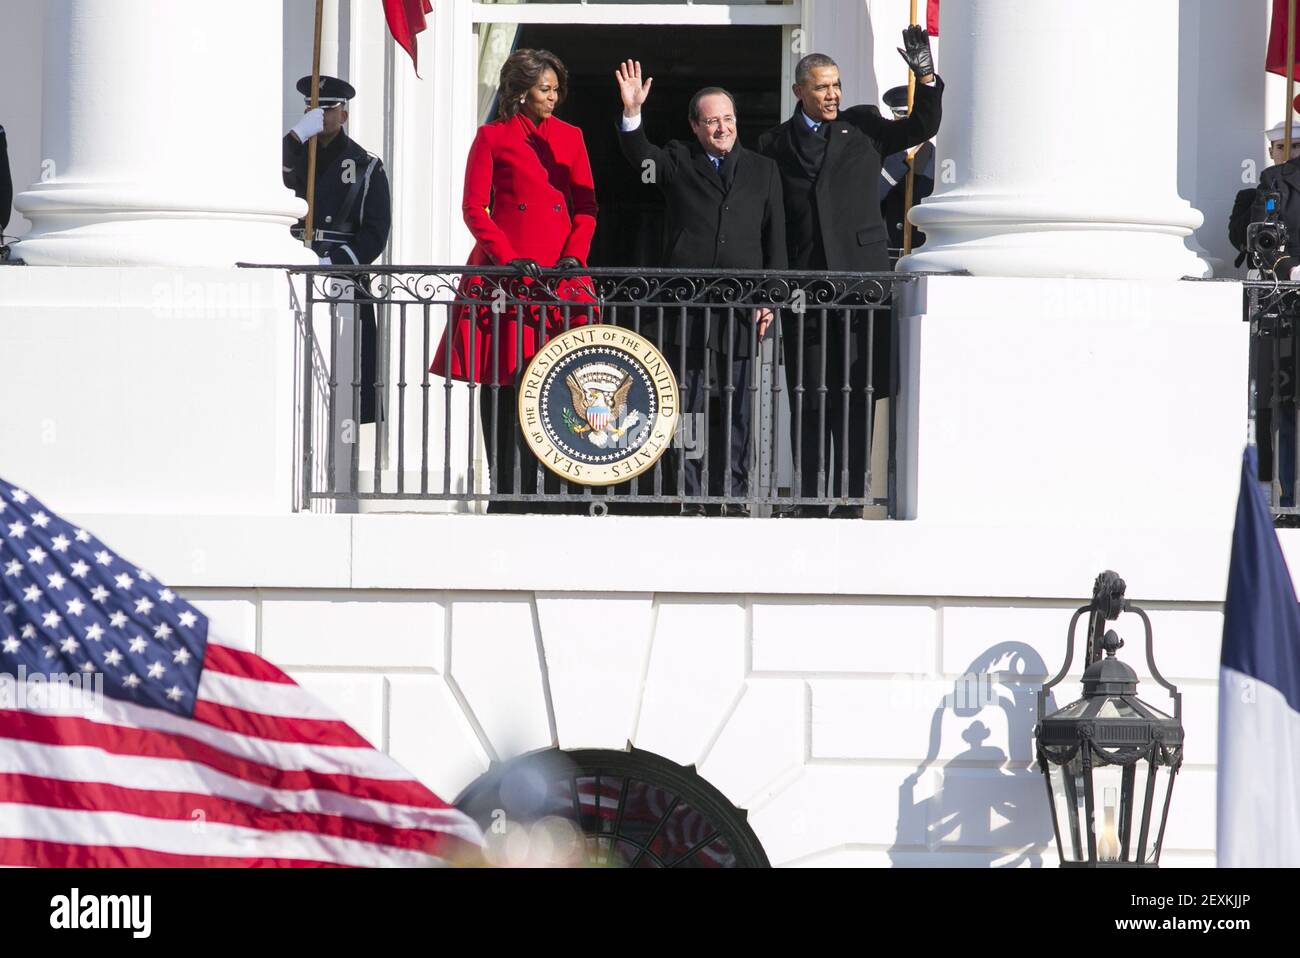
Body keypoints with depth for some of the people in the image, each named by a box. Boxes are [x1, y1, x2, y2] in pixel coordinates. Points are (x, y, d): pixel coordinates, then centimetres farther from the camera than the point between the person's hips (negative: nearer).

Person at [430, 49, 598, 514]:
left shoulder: (570, 137, 15)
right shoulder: (493, 137, 5)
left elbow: (586, 207, 12)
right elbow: (474, 208, 0)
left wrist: (574, 255, -5)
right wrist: (509, 257, -12)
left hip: (559, 273, 3)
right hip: (503, 273, -3)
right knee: (500, 380, -3)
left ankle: (526, 488, 0)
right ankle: (504, 491, 1)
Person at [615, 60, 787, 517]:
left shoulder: (763, 170, 14)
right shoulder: (678, 162, 10)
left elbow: (775, 240, 12)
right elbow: (640, 155, -10)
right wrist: (632, 113, -28)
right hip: (687, 304, -1)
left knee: (738, 406, 4)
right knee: (688, 405, -2)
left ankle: (734, 497, 9)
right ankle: (691, 497, 1)